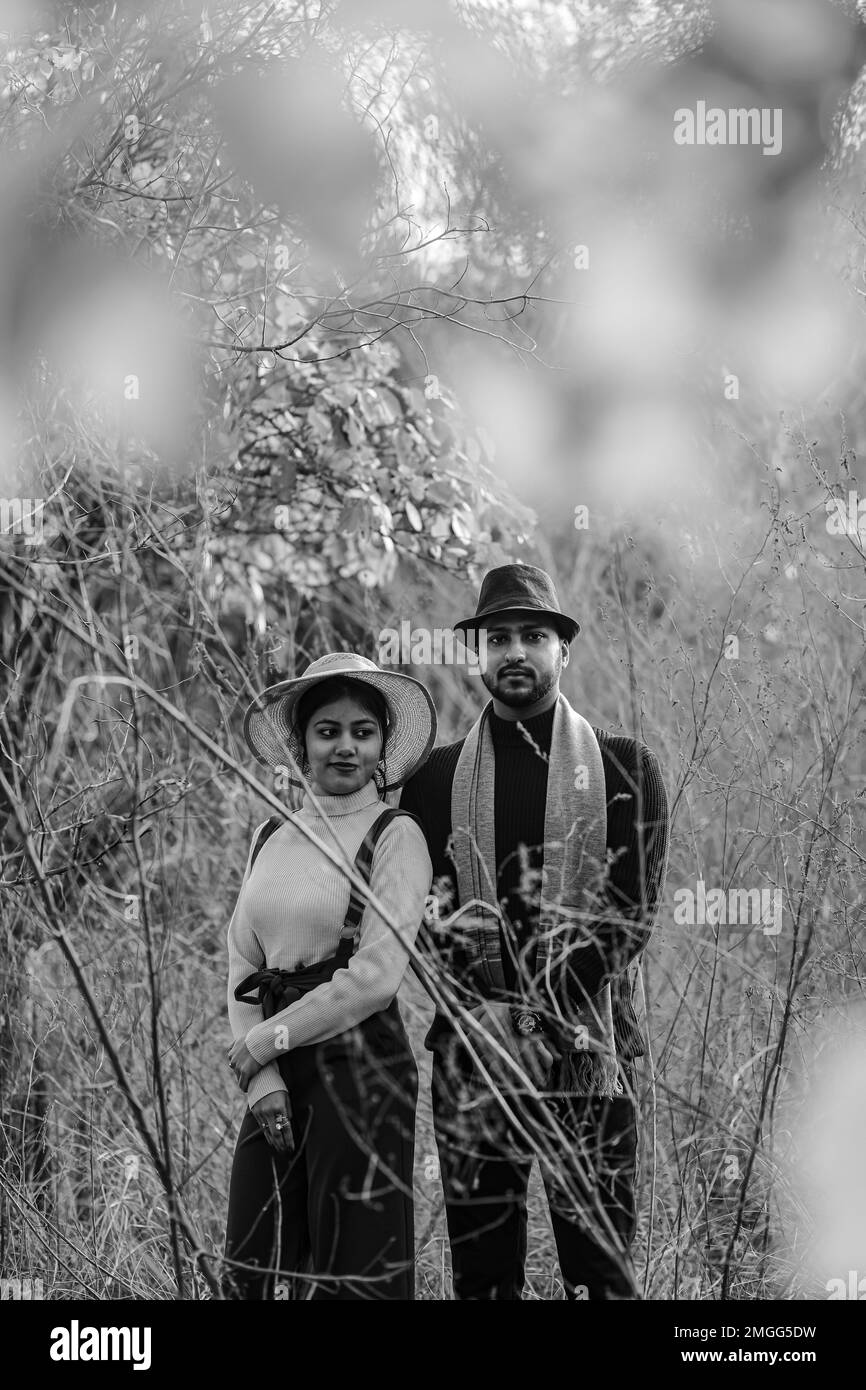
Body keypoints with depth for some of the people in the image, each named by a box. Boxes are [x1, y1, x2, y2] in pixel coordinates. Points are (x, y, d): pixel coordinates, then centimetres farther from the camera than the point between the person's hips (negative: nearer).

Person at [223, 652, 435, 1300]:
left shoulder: (396, 836, -5)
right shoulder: (272, 837, 12)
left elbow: (376, 976, -13)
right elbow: (243, 964, 9)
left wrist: (266, 1040, -8)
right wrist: (259, 1072, -5)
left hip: (360, 1064, -6)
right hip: (276, 1076, 6)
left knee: (356, 1268, -1)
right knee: (256, 1264, 7)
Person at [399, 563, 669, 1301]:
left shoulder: (623, 767, 5)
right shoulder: (436, 777, 11)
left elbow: (631, 912, -3)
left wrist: (545, 1010, -14)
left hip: (587, 1046, -2)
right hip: (472, 1045, 2)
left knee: (600, 1263, -2)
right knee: (479, 1268, 5)